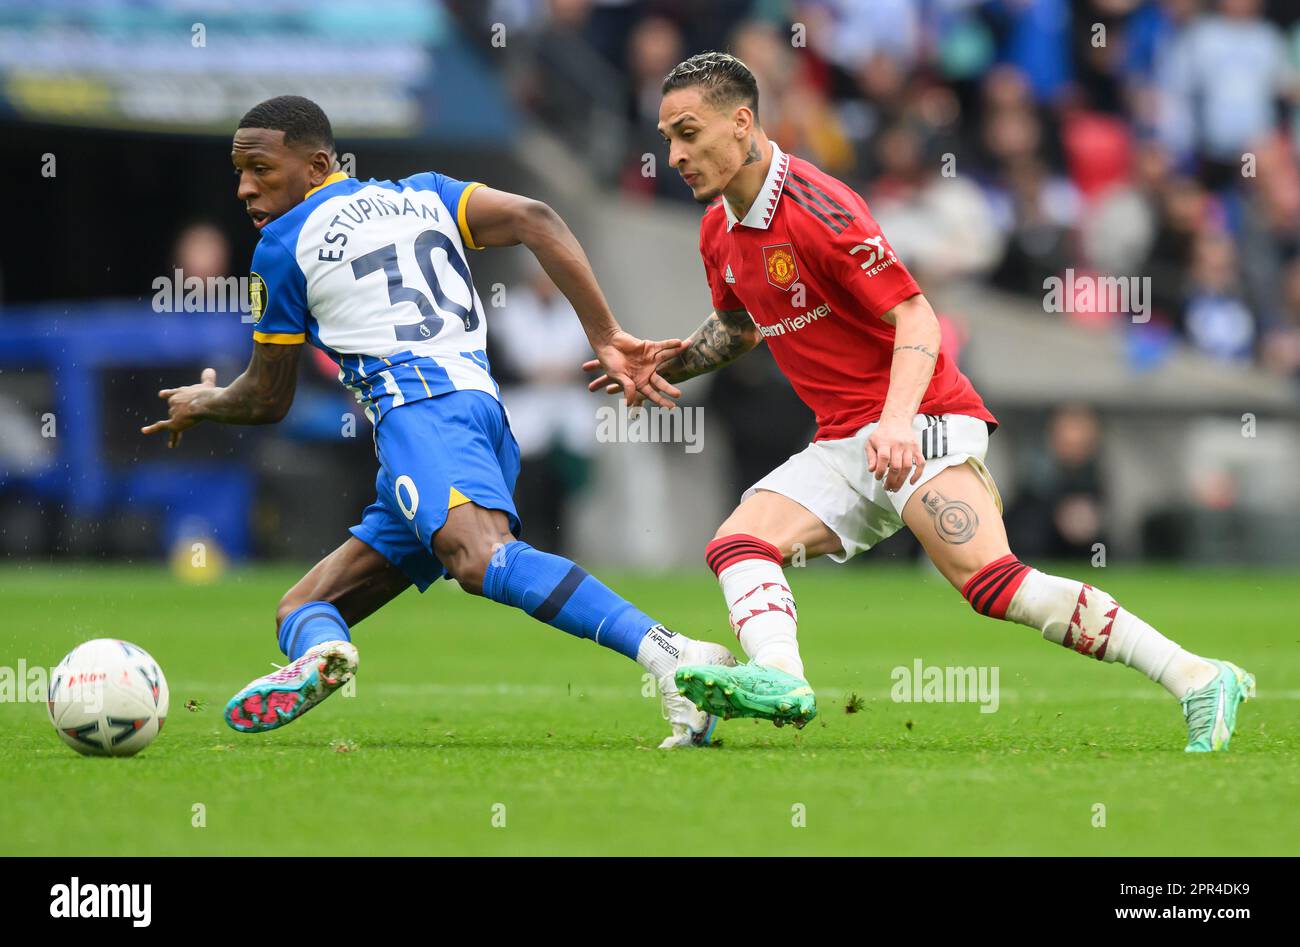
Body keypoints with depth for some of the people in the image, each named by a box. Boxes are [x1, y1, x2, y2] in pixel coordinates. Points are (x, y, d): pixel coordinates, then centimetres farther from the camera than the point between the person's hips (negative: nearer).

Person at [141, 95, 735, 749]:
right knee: (301, 607, 11)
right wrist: (607, 338, 3)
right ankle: (318, 647, -26)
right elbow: (533, 219, 9)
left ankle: (673, 658, -56)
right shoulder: (422, 195, 28)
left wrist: (200, 404, 44)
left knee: (481, 554, -35)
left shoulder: (283, 245, 14)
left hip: (418, 401, -8)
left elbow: (266, 400, 22)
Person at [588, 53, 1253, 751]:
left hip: (917, 426, -9)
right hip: (841, 444, 9)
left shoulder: (817, 208, -15)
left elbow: (915, 318, -20)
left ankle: (1197, 680, -25)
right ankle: (780, 680, -36)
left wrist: (896, 420, -34)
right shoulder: (718, 229, 11)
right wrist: (663, 365, 16)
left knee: (991, 581, -25)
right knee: (737, 541, -12)